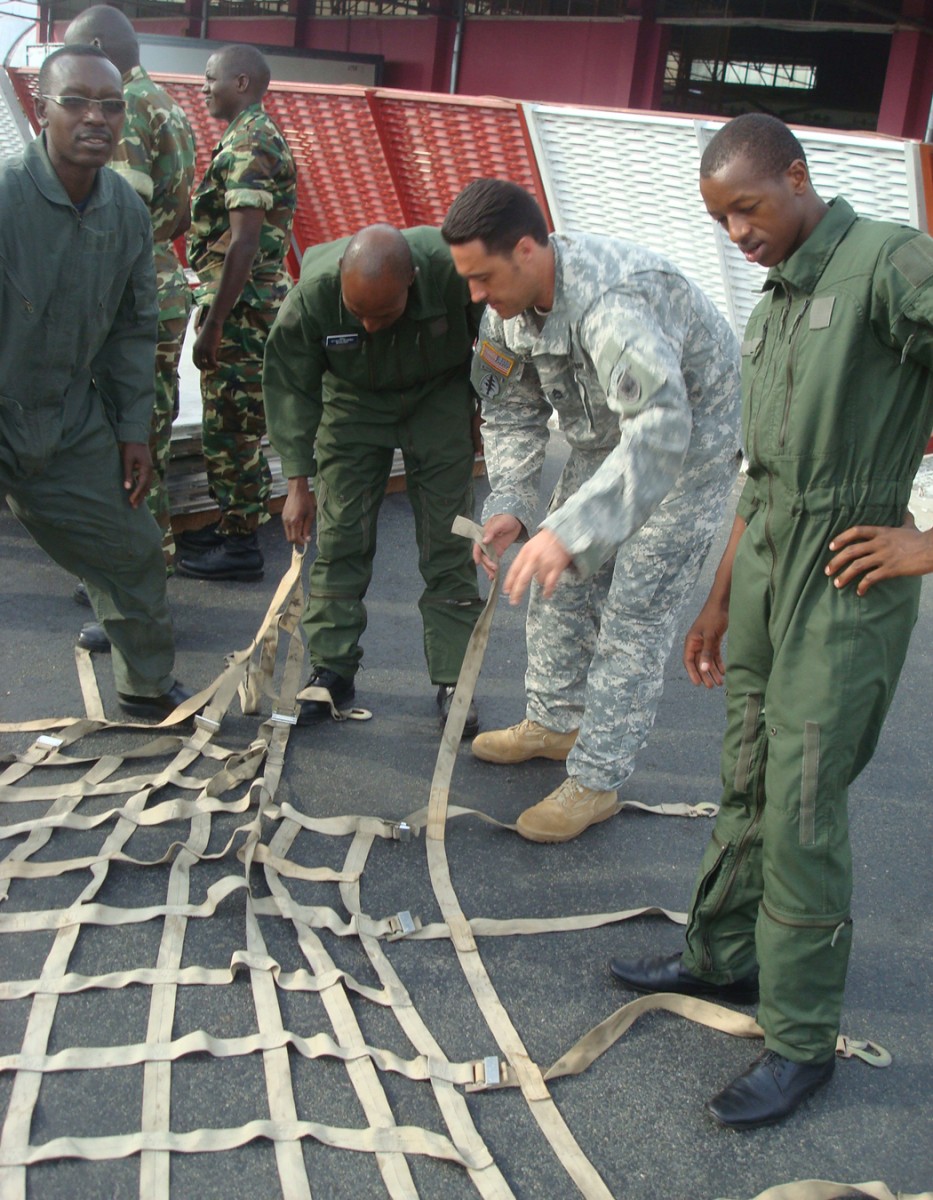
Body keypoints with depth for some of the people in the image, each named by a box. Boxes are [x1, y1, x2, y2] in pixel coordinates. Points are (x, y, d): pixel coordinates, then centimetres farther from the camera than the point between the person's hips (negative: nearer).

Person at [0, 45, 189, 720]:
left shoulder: (128, 211, 0)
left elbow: (135, 327, 9)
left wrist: (135, 429, 7)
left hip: (73, 429, 6)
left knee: (133, 553, 15)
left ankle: (149, 688, 37)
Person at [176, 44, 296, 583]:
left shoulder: (246, 145, -16)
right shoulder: (265, 137, 17)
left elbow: (243, 243, -23)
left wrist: (213, 325, -21)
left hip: (241, 305, -10)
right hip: (260, 300, 10)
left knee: (233, 426, -3)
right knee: (232, 423, 18)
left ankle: (240, 546, 5)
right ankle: (232, 525, 29)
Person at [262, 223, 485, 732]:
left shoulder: (453, 270, -32)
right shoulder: (313, 294, -29)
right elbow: (290, 386, -15)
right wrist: (298, 483, -15)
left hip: (439, 396, -1)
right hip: (353, 401, 1)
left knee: (448, 543, -4)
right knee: (339, 538, -3)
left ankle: (451, 680, 4)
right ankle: (332, 670, 10)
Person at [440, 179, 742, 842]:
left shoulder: (612, 303, -40)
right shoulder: (508, 305, -11)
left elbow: (661, 429, -48)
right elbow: (513, 412, -1)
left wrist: (570, 530, -55)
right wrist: (508, 505, -17)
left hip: (692, 439, -8)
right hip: (606, 435, 9)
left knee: (634, 611, -8)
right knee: (562, 584, 13)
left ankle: (596, 780, 2)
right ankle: (555, 723, 32)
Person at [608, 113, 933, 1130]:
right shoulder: (774, 303, 16)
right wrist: (720, 598, 22)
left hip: (848, 571, -8)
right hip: (764, 554, 8)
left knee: (802, 809, -3)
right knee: (746, 785, 16)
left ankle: (802, 1038, 12)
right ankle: (721, 959, 33)